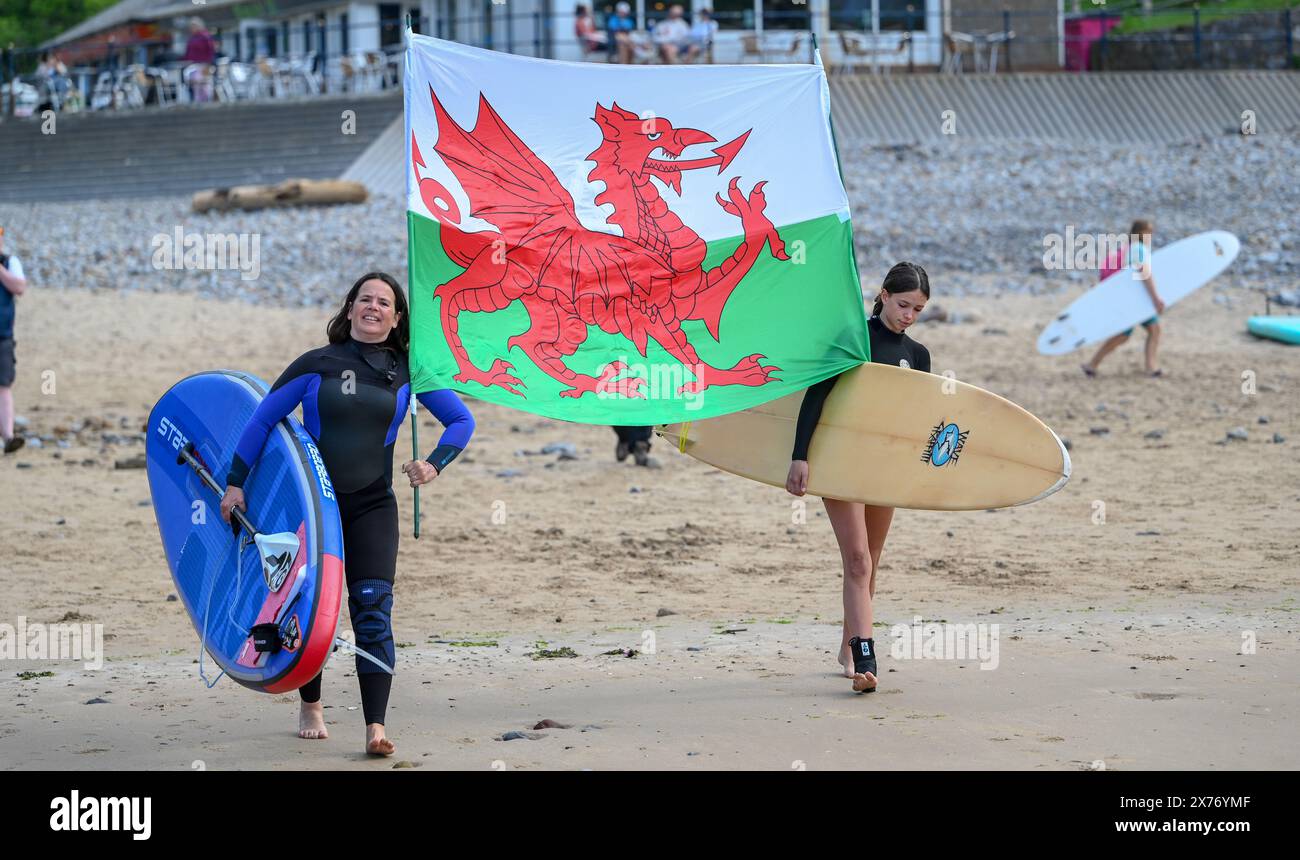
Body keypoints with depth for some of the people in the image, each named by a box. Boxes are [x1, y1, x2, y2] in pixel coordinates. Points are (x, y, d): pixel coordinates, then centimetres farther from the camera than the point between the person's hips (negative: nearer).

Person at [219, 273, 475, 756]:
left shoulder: (407, 372, 3)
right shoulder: (317, 365, -1)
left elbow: (461, 421, 10)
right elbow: (263, 418, 2)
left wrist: (434, 464, -7)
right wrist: (235, 481, -2)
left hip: (372, 507, 0)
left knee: (373, 610, -14)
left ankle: (375, 728, -19)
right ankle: (310, 707, 34)